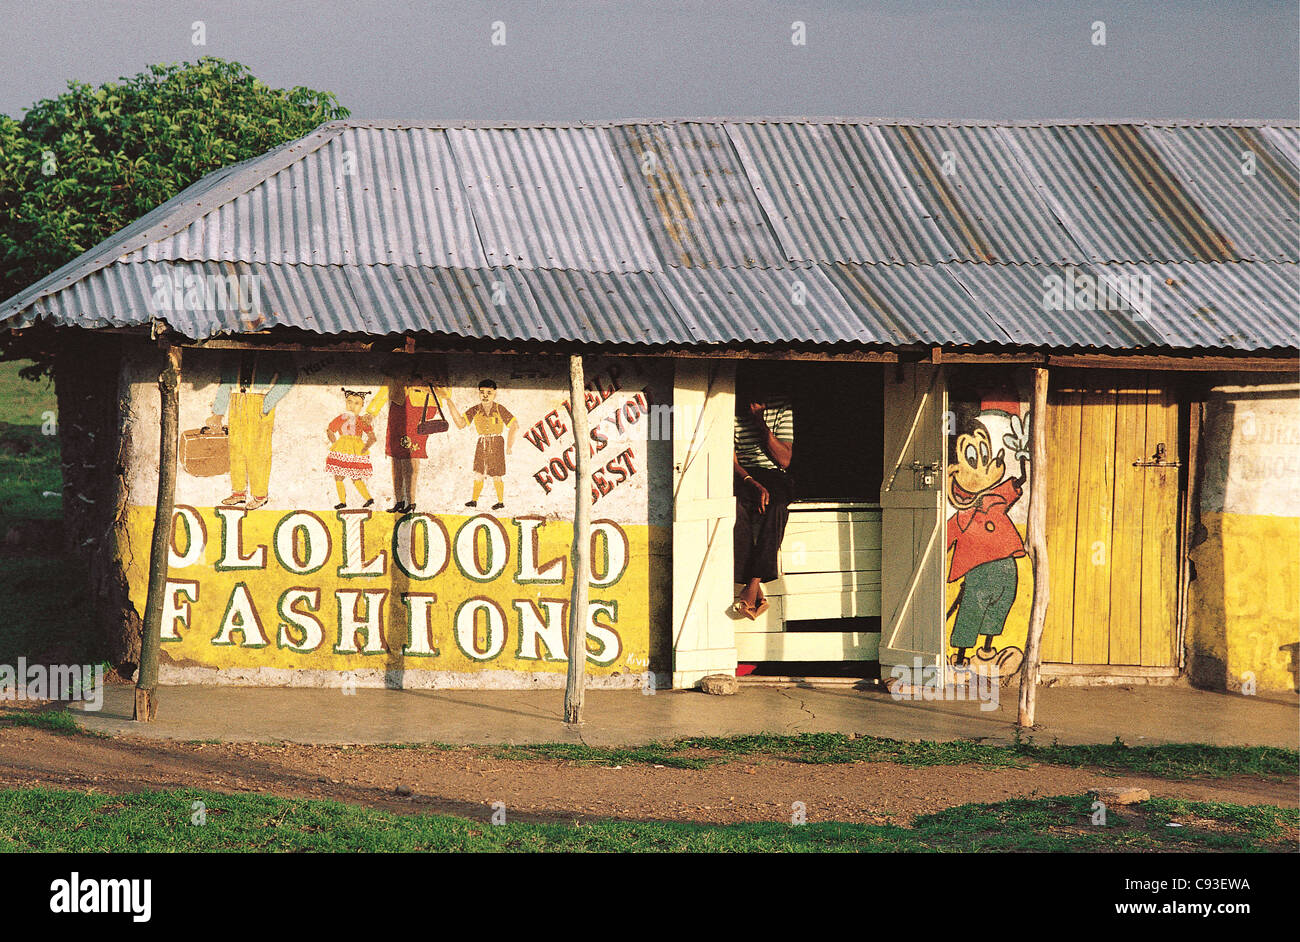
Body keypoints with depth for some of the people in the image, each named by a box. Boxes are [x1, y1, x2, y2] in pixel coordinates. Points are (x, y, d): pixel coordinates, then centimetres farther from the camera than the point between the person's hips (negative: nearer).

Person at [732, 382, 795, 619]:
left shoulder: (780, 408, 1)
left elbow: (784, 461, -3)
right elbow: (731, 461, -5)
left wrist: (761, 424, -12)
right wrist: (753, 484, -23)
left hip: (773, 476, 0)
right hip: (741, 476, 0)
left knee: (773, 506, -36)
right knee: (736, 510, -36)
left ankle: (752, 587, -41)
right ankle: (757, 596, -39)